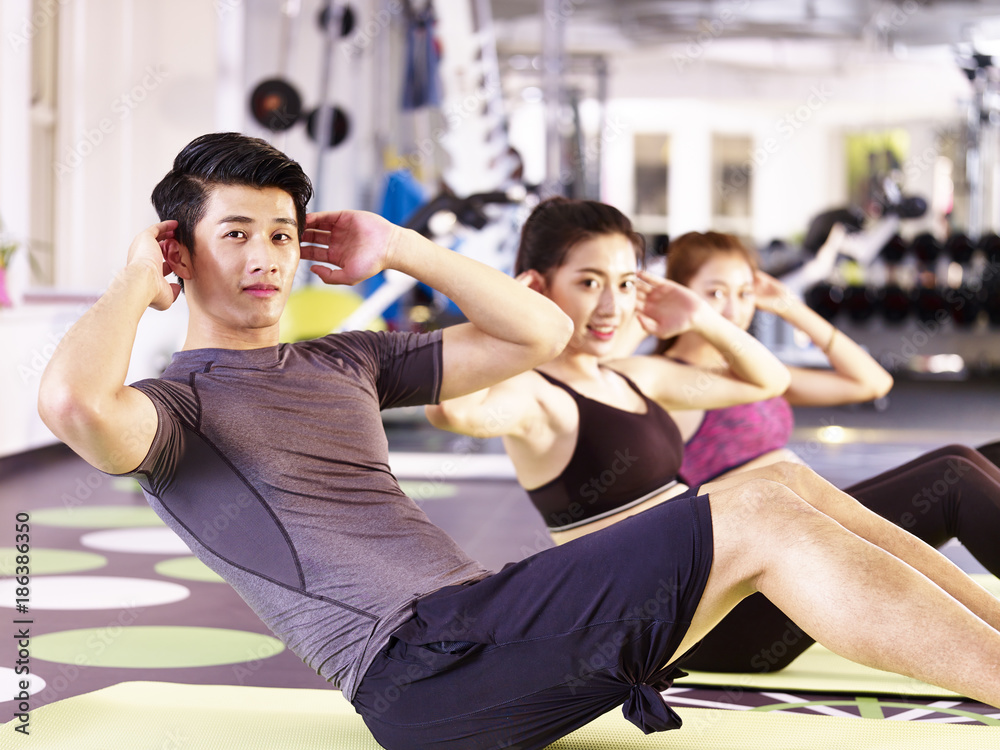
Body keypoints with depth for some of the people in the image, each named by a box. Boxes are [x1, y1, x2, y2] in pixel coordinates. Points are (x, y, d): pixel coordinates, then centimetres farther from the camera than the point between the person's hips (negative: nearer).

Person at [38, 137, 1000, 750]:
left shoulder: (344, 363, 25)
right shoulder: (175, 405, 4)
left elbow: (540, 332, 29)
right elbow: (73, 402, -24)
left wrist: (399, 249, 25)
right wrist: (137, 280, -4)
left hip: (483, 619, 8)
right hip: (416, 668, -8)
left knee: (766, 513, -9)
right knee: (758, 520, -17)